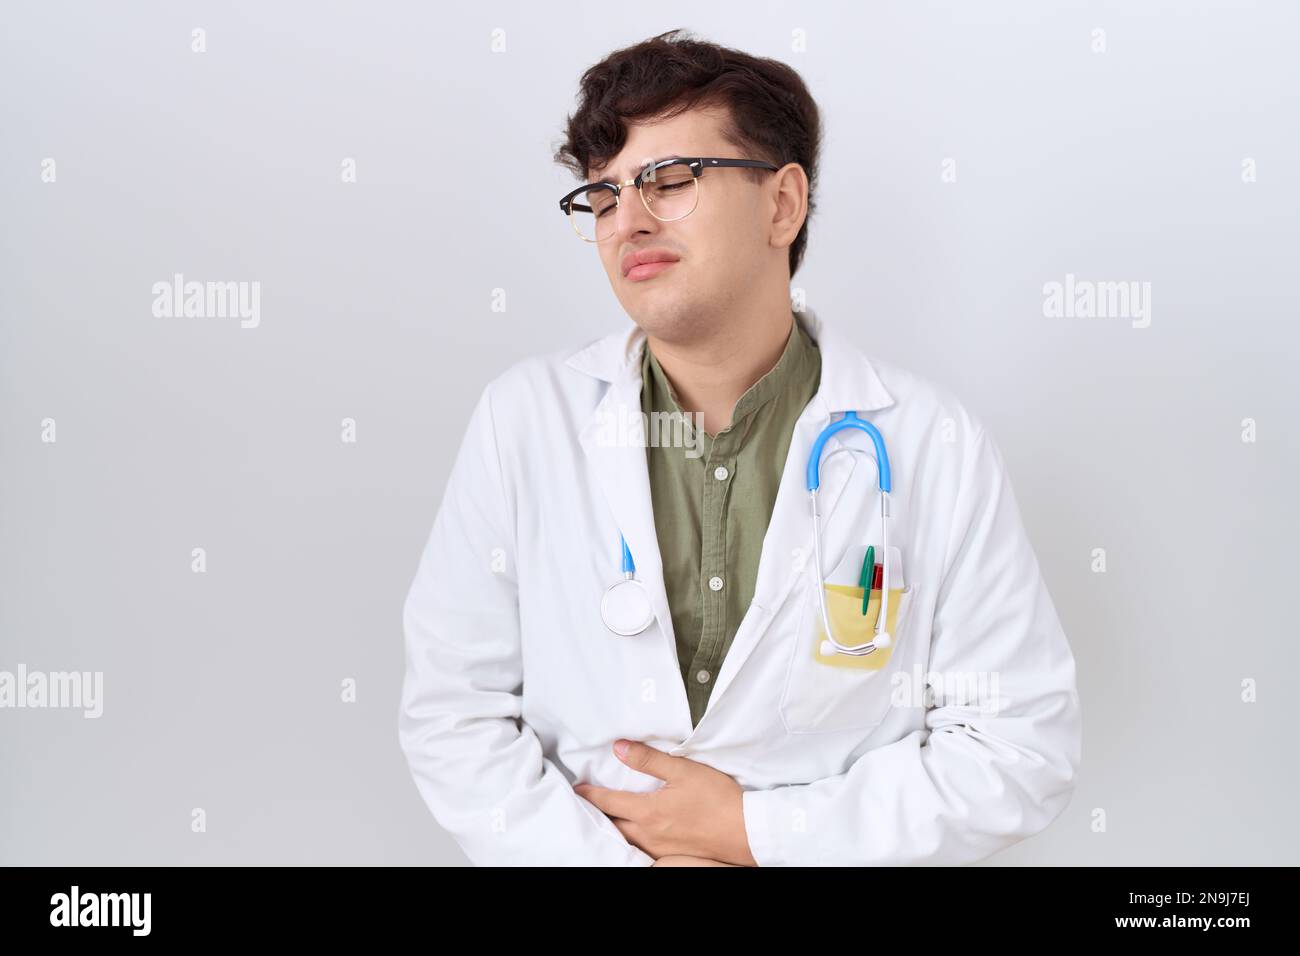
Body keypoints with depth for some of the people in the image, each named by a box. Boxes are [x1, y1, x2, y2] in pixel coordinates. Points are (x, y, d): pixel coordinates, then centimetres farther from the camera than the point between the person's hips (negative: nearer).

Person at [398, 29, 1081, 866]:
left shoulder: (937, 445, -5)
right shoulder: (525, 417, -1)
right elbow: (451, 708, 0)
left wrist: (756, 830, -9)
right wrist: (607, 857, -10)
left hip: (831, 853, -1)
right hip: (591, 846, 1)